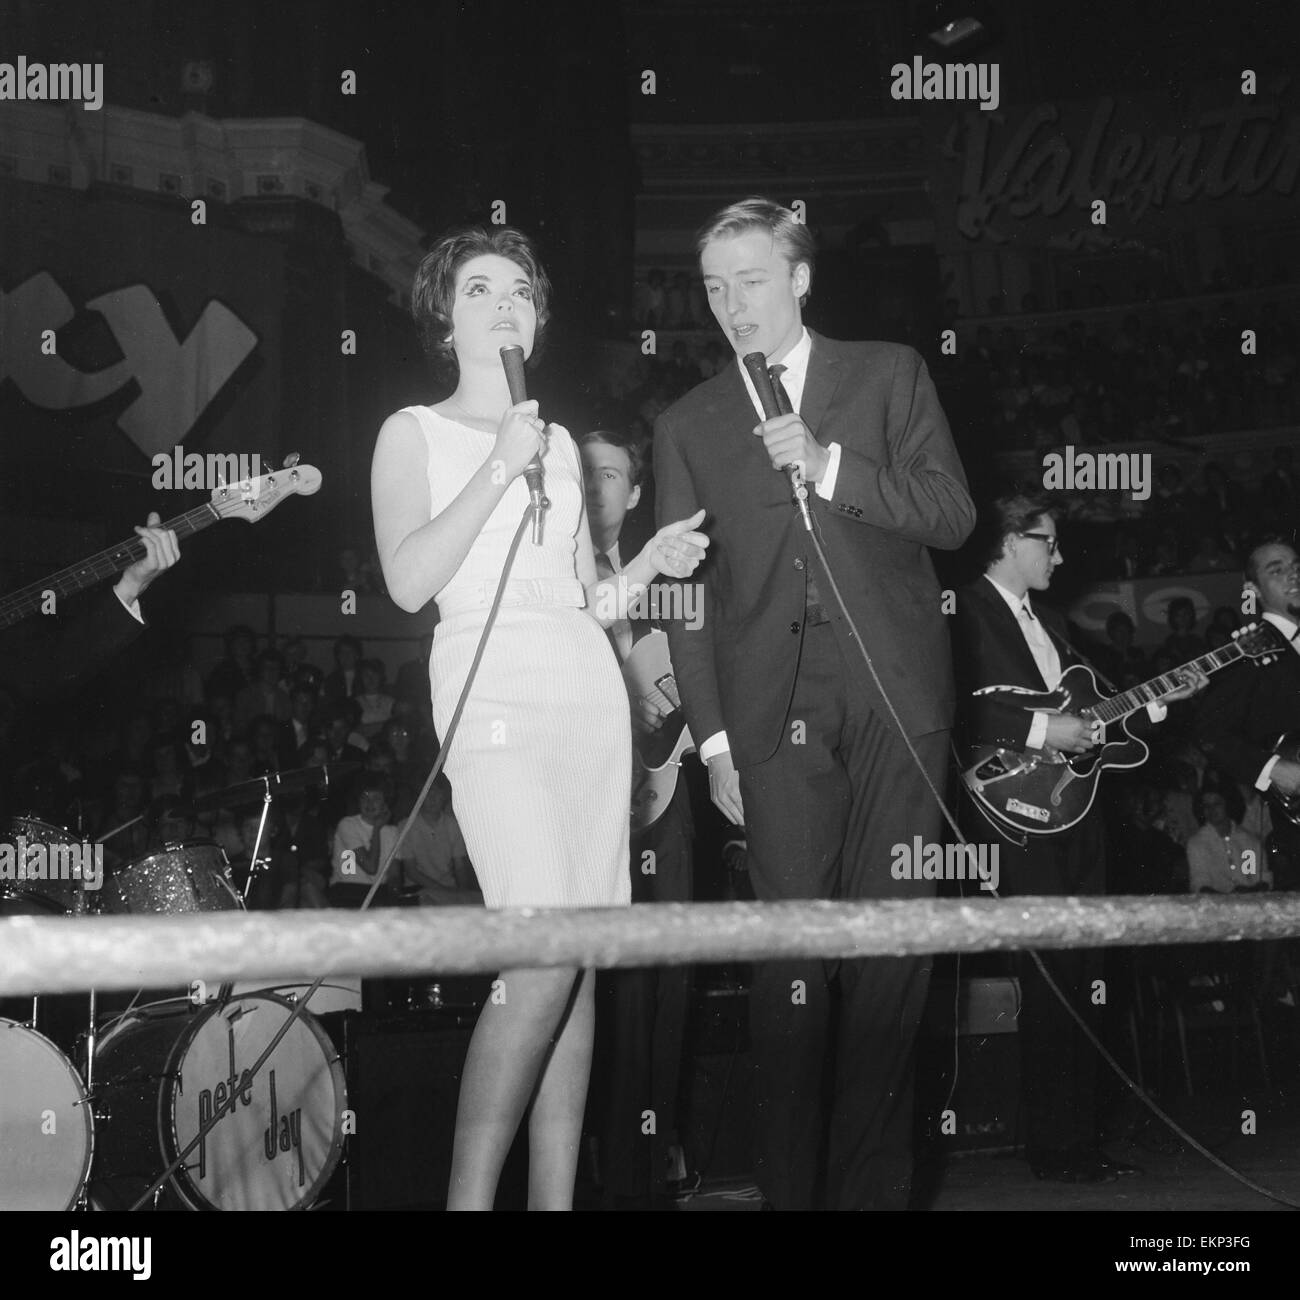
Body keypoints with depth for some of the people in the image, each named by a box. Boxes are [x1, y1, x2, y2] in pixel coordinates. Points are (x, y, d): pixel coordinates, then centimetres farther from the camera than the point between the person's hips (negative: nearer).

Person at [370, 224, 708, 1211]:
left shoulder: (559, 444, 22)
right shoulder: (415, 432, 8)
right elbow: (409, 581, -8)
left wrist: (648, 565, 4)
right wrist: (498, 470, -9)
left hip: (589, 685, 6)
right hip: (493, 692, -6)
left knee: (582, 963, -1)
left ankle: (556, 1196, 1)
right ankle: (469, 1194, -11)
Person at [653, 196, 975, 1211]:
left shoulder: (889, 374, 11)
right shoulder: (689, 426, 14)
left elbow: (952, 515, 2)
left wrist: (829, 466, -10)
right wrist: (712, 737, 3)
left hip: (896, 692, -1)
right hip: (774, 708, 1)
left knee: (891, 942, -2)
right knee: (790, 952, -4)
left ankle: (872, 1181, 5)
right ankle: (789, 1183, 1)